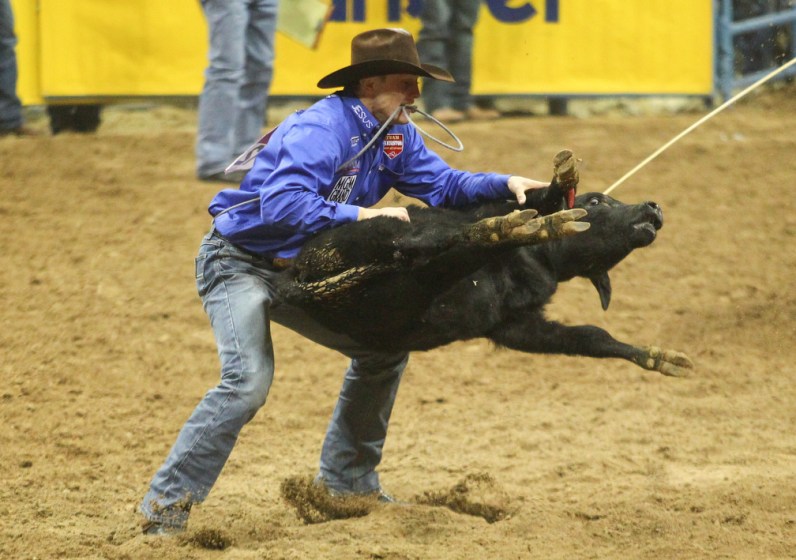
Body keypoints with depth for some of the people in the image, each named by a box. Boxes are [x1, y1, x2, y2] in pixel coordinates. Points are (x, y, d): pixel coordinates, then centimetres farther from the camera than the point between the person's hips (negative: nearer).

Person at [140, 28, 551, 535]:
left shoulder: (396, 136, 1)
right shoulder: (321, 130, -27)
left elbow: (443, 184, 1)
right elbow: (282, 206, -39)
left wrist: (506, 185, -16)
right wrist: (362, 216, -36)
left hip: (297, 272, 9)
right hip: (238, 261, -9)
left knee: (384, 351, 12)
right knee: (249, 381, -26)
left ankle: (347, 483, 23)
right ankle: (167, 503, -20)